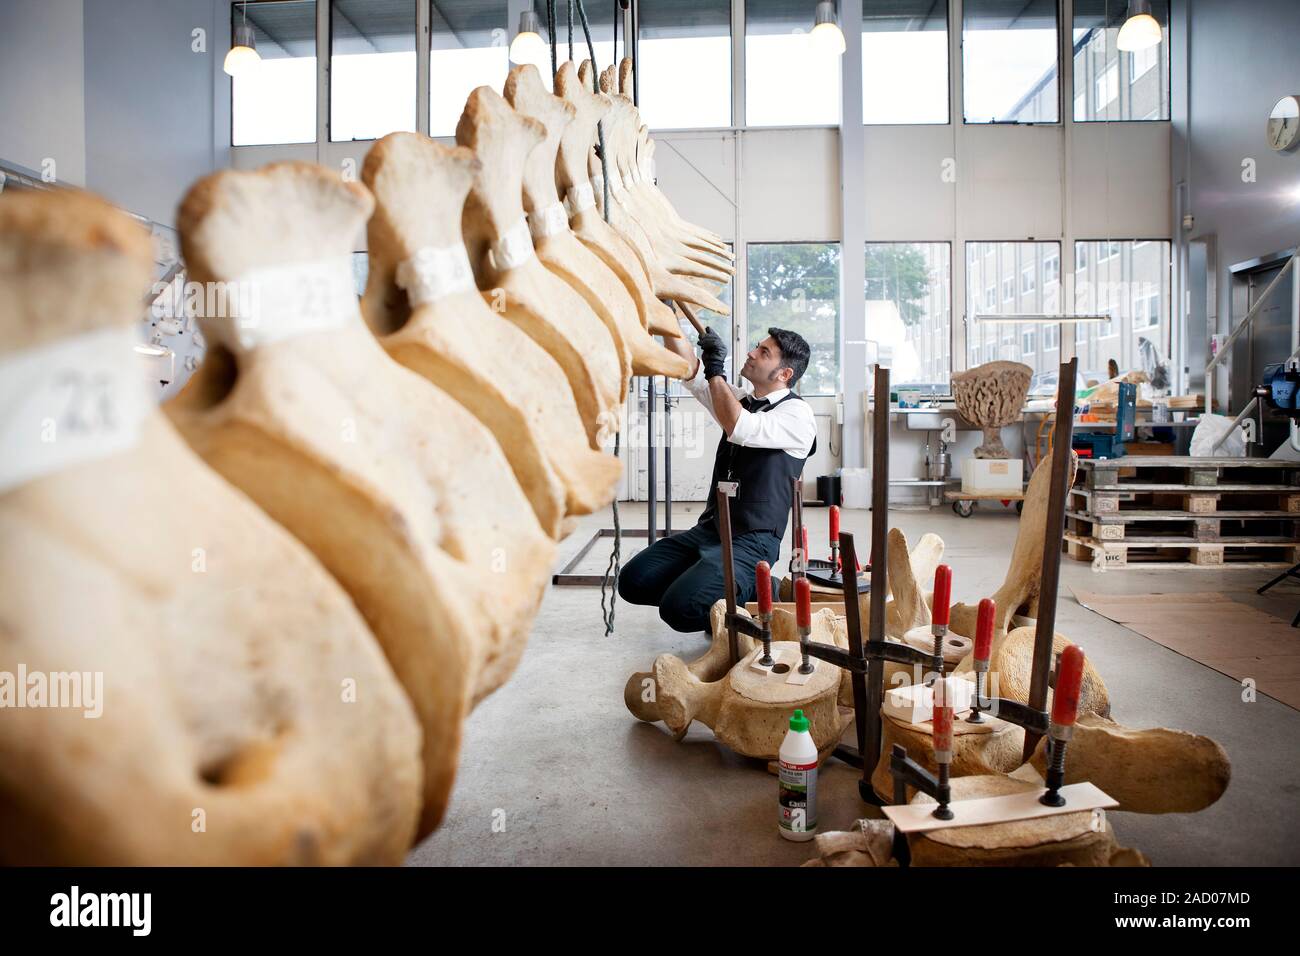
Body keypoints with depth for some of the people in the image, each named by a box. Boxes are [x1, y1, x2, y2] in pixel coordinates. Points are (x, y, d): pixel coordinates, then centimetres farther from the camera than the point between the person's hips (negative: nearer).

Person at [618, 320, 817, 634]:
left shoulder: (798, 414, -9)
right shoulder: (738, 399, 15)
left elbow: (739, 429, -26)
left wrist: (715, 370, -19)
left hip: (751, 541, -8)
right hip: (709, 529, 8)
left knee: (680, 608, -25)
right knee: (633, 582, -7)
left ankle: (755, 591, 2)